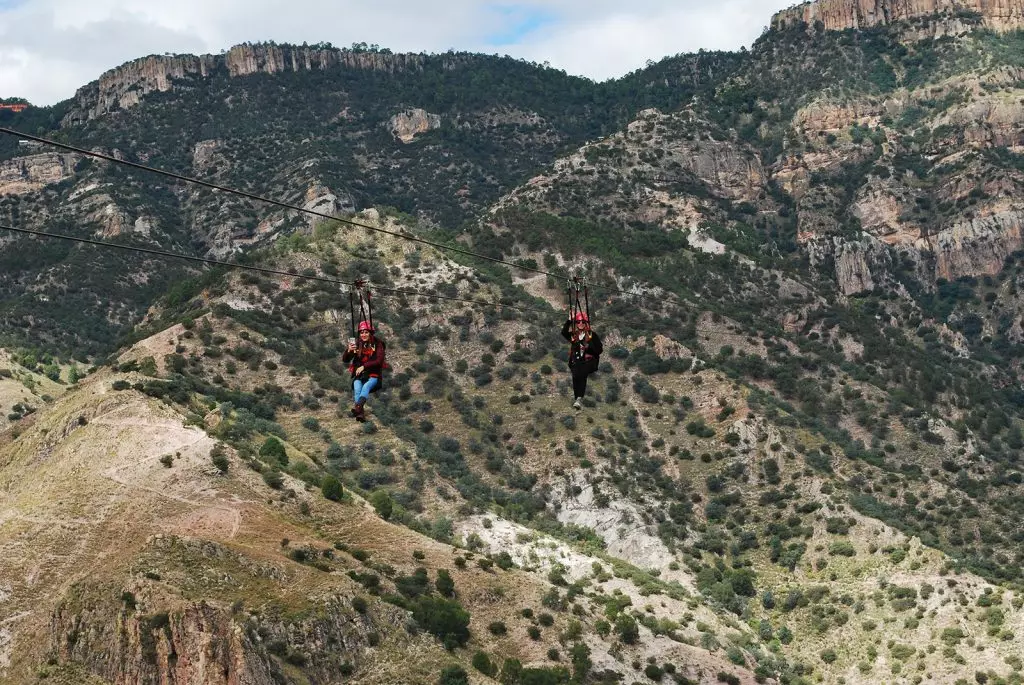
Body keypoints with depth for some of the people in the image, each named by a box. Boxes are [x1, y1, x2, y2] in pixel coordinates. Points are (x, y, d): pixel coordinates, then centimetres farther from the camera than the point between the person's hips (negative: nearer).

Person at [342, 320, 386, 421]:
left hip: (373, 375, -3)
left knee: (366, 386, -34)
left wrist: (364, 366, -19)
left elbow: (379, 360, -10)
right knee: (357, 388, -30)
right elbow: (345, 360, 6)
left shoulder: (377, 344, 1)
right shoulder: (357, 344, 9)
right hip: (359, 375, 3)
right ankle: (360, 413, -48)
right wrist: (349, 351, -16)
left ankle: (358, 407, -60)